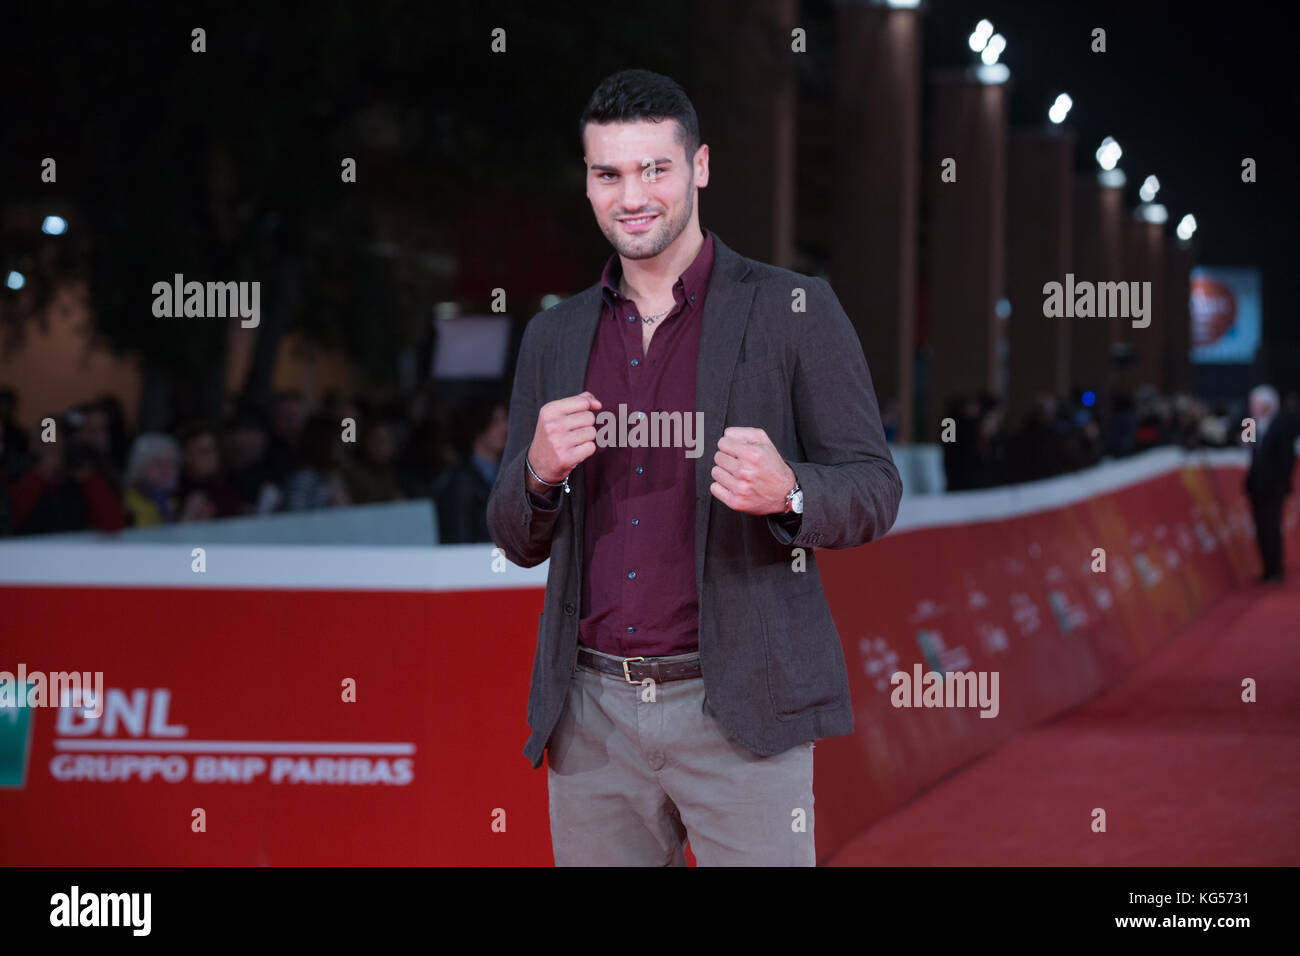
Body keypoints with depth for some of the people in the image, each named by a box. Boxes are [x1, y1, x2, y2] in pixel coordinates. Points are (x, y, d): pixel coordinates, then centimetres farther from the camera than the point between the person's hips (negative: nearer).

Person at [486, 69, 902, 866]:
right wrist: (540, 471, -7)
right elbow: (516, 540, 16)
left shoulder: (794, 312, 0)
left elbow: (875, 494, 0)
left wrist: (787, 493, -22)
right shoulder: (555, 337, 13)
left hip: (735, 711, -4)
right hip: (592, 712, 4)